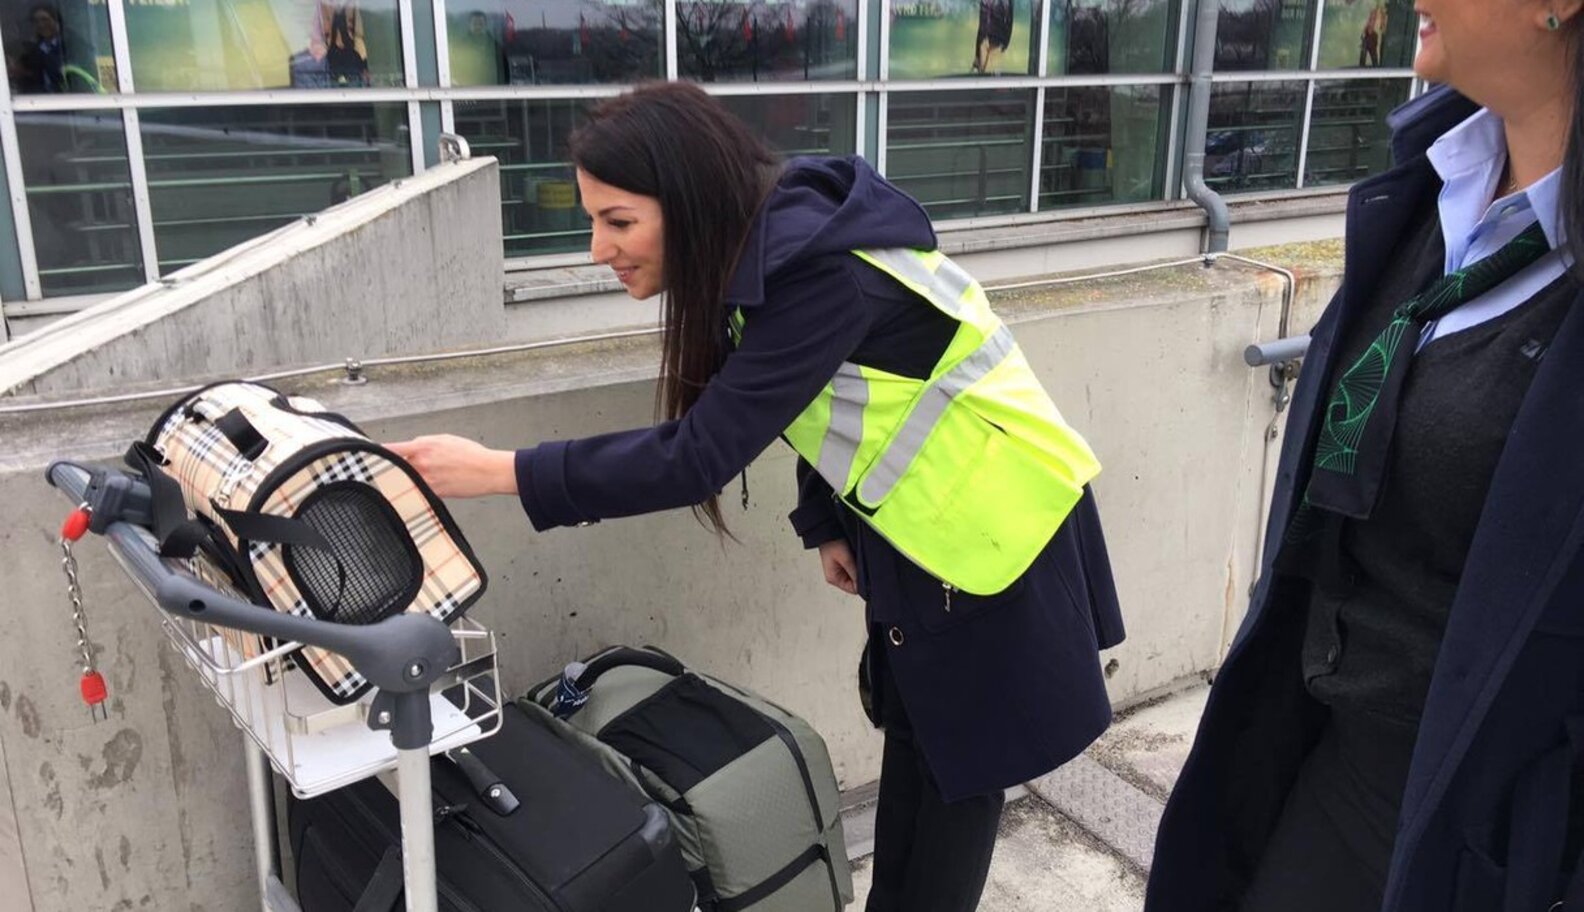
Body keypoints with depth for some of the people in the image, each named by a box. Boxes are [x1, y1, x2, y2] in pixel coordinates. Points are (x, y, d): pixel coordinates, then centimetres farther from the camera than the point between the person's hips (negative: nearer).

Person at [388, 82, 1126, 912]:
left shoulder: (818, 271, -31)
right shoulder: (770, 242, -3)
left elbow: (700, 453, -32)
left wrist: (497, 471, -28)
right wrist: (828, 524, 5)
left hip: (997, 533, -8)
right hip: (922, 532, 8)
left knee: (962, 765, 8)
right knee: (916, 740, 19)